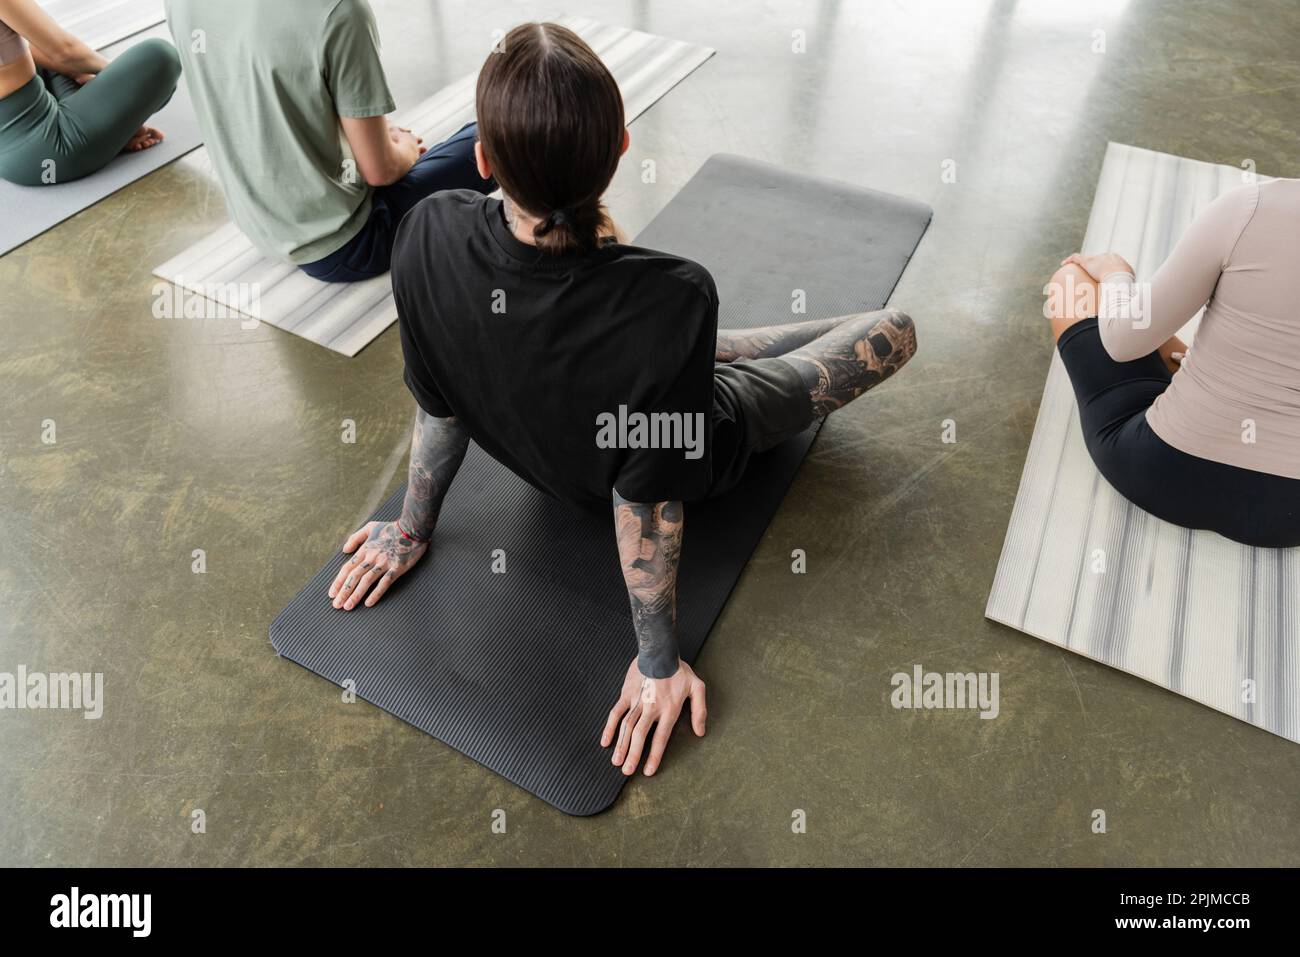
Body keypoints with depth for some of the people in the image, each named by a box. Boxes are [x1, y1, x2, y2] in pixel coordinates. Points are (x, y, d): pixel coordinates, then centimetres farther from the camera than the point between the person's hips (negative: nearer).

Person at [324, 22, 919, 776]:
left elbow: (439, 406, -13)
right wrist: (658, 663, -13)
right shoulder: (672, 299, -41)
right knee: (897, 330, 13)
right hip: (706, 446, -4)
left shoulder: (430, 236, -28)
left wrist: (414, 528, 6)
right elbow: (646, 502, -30)